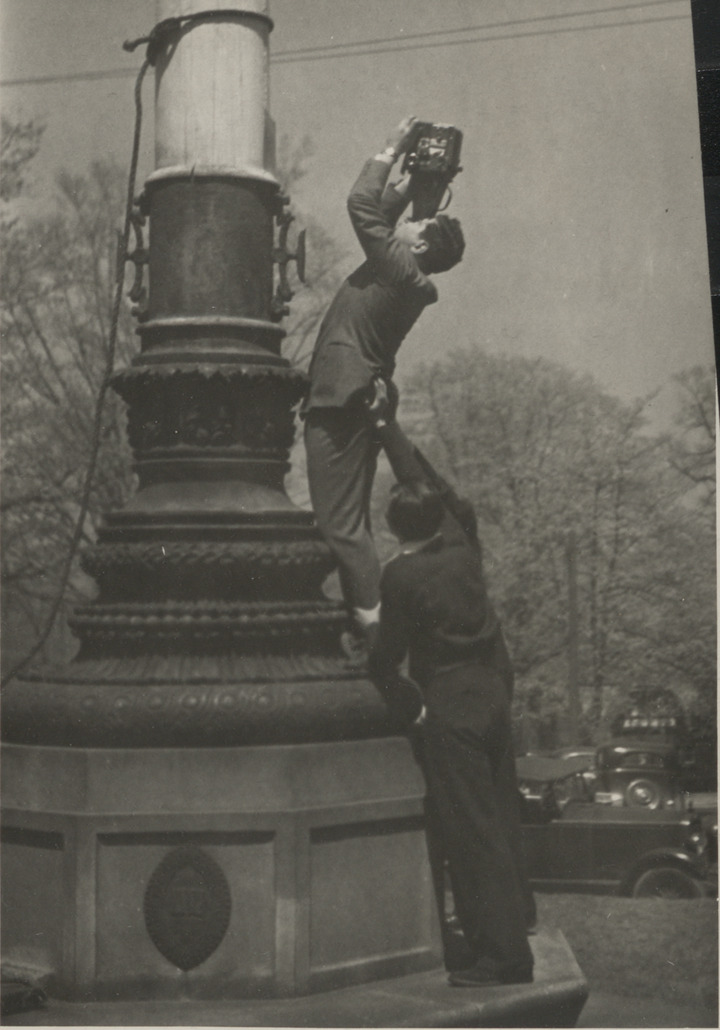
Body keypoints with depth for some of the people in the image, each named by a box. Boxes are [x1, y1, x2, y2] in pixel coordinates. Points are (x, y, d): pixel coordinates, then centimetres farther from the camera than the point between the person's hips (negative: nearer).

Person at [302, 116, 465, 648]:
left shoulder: (399, 268, -12)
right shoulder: (406, 279, 13)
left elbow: (364, 204, -12)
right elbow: (383, 211, 24)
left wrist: (394, 148, -2)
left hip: (342, 401, -10)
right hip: (360, 399, 10)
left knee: (341, 524, -10)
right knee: (352, 520, 15)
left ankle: (373, 622, -11)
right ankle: (368, 621, 18)